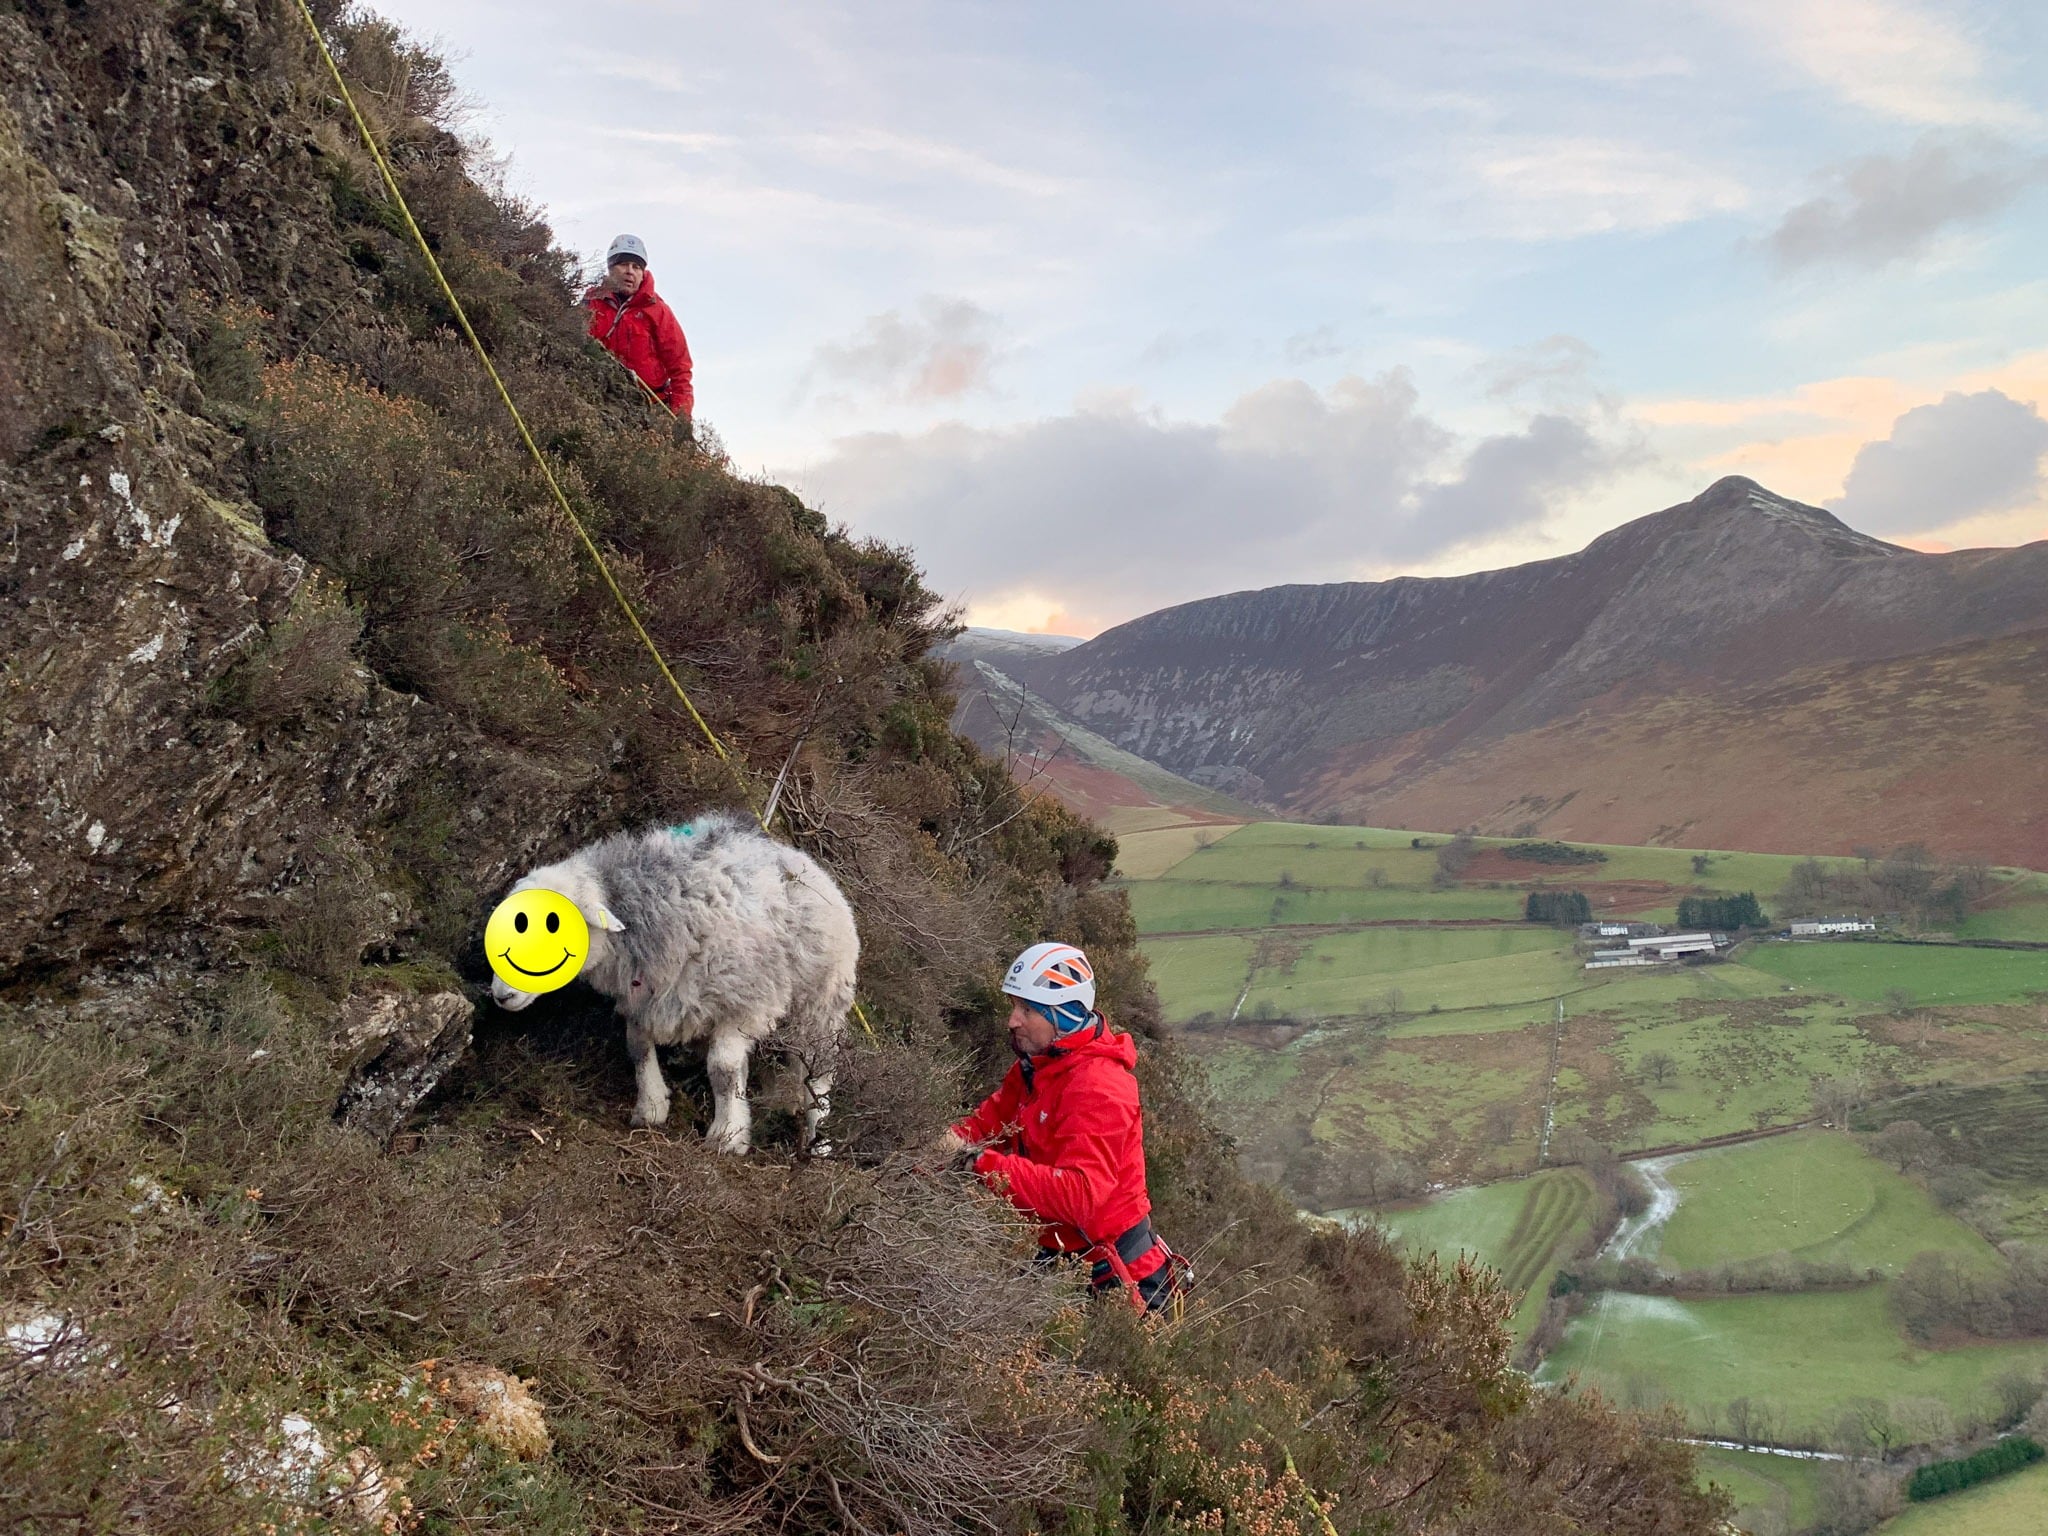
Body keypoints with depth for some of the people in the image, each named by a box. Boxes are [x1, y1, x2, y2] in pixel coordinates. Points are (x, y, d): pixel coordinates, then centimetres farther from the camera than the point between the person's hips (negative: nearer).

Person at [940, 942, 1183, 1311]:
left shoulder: (1097, 1089, -26)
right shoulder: (1036, 1066, 4)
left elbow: (1080, 1194, -36)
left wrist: (984, 1164, -39)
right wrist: (956, 1142, -16)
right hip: (1058, 1252, 8)